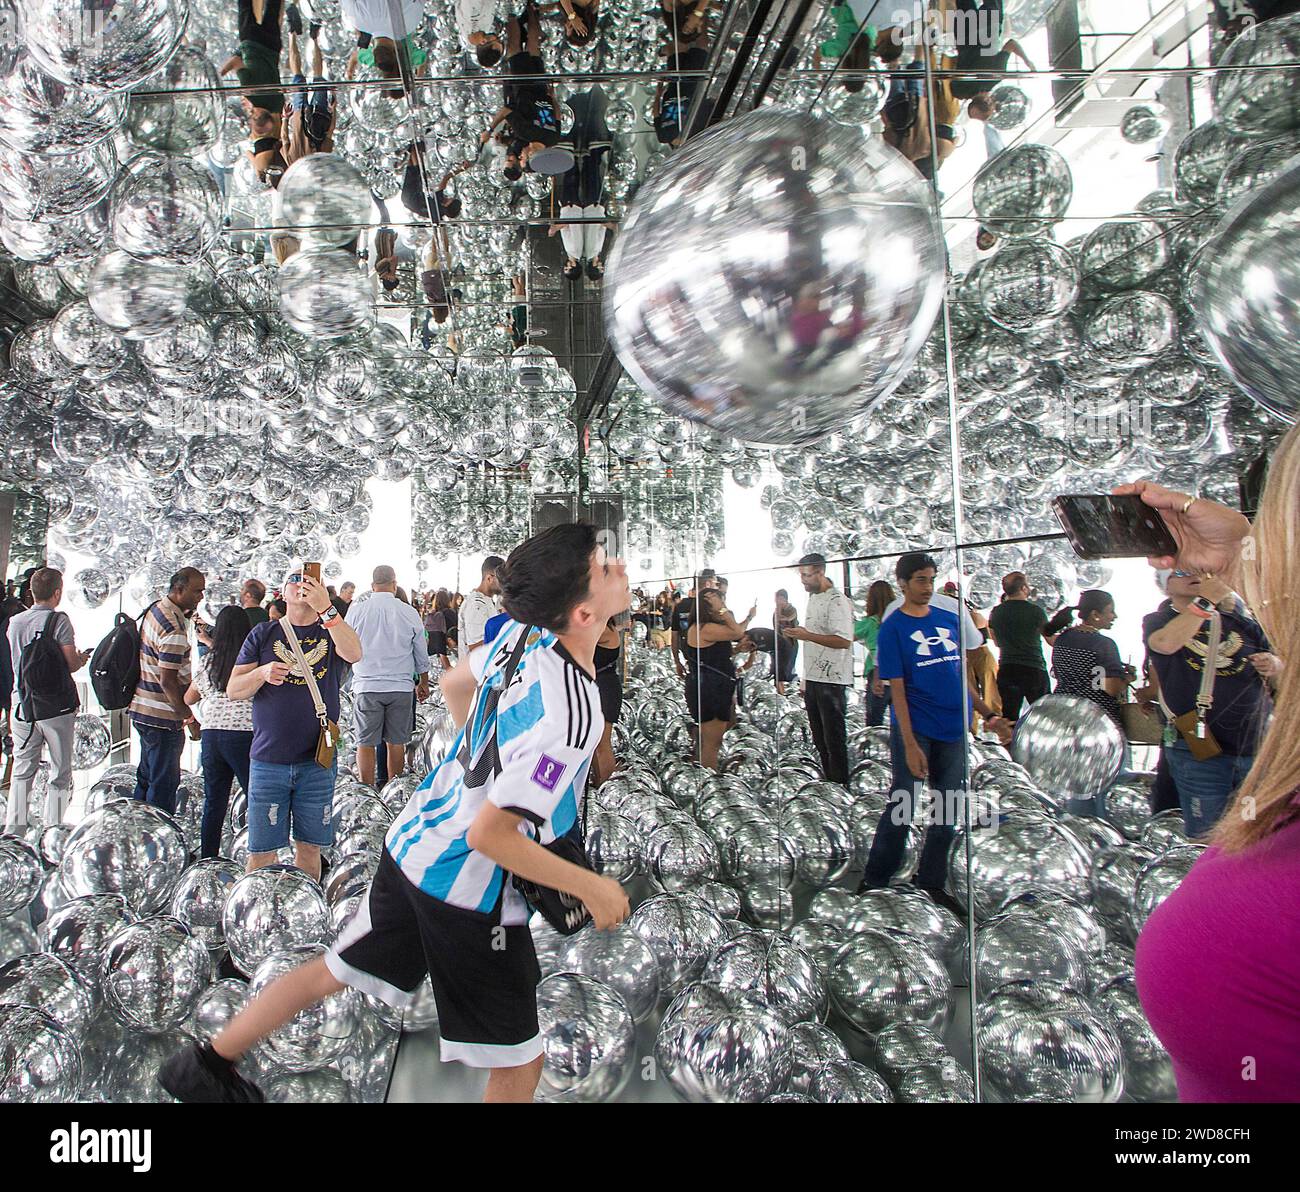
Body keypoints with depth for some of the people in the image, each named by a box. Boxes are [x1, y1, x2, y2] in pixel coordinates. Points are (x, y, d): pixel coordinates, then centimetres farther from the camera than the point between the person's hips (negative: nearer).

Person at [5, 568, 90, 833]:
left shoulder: (13, 622, 5)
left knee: (22, 770, 16)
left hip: (22, 704, 5)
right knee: (60, 774, 6)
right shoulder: (59, 620, -12)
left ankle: (13, 830, 18)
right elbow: (71, 664, -14)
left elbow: (18, 661, 16)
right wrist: (82, 658, 7)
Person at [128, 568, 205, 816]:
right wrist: (189, 718, -19)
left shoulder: (157, 607, 6)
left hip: (143, 709, 10)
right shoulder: (174, 630, -23)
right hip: (162, 716, -10)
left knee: (147, 777, 21)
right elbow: (168, 681, -24)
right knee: (165, 783, 0)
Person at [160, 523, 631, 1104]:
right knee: (520, 1063, 12)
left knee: (337, 969, 28)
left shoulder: (522, 632, -6)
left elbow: (454, 684, 13)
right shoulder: (568, 712, -31)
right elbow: (489, 834, -27)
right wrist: (589, 886, -15)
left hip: (414, 841, 8)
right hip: (470, 890, -8)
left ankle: (208, 1062, 46)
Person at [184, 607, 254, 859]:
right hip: (244, 734, -4)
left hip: (211, 734, 5)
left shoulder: (208, 661, 9)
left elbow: (188, 699, 22)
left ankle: (208, 859, 20)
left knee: (213, 803, 13)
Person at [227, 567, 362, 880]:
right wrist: (263, 673, -17)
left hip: (317, 760, 0)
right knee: (262, 851, 2)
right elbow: (233, 690, 4)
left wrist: (325, 607, -27)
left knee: (309, 846, 9)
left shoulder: (331, 631, 6)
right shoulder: (264, 634, 8)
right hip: (268, 760, 0)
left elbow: (354, 654, -17)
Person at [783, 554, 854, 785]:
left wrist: (807, 635, -25)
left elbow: (844, 641, -23)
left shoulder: (837, 600, -14)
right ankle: (827, 783, 22)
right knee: (819, 738, 13)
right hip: (813, 678, 9)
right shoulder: (813, 598, 16)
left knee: (834, 738, -4)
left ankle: (841, 788, 4)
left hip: (832, 681, -9)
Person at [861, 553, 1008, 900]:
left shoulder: (950, 619, 10)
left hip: (953, 729, 5)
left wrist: (988, 715, 13)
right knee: (901, 806, -1)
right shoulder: (893, 628, -6)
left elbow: (963, 672, 18)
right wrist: (910, 745, -16)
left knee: (949, 809, 10)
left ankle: (931, 884, 24)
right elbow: (897, 689, -10)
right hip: (914, 728, -5)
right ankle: (874, 884, 13)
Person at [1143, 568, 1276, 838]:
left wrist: (1272, 665, -2)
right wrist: (1205, 601, -28)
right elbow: (1166, 644, -24)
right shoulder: (1157, 621, 0)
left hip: (1257, 745, 4)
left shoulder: (1239, 618, 13)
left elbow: (1276, 663, 21)